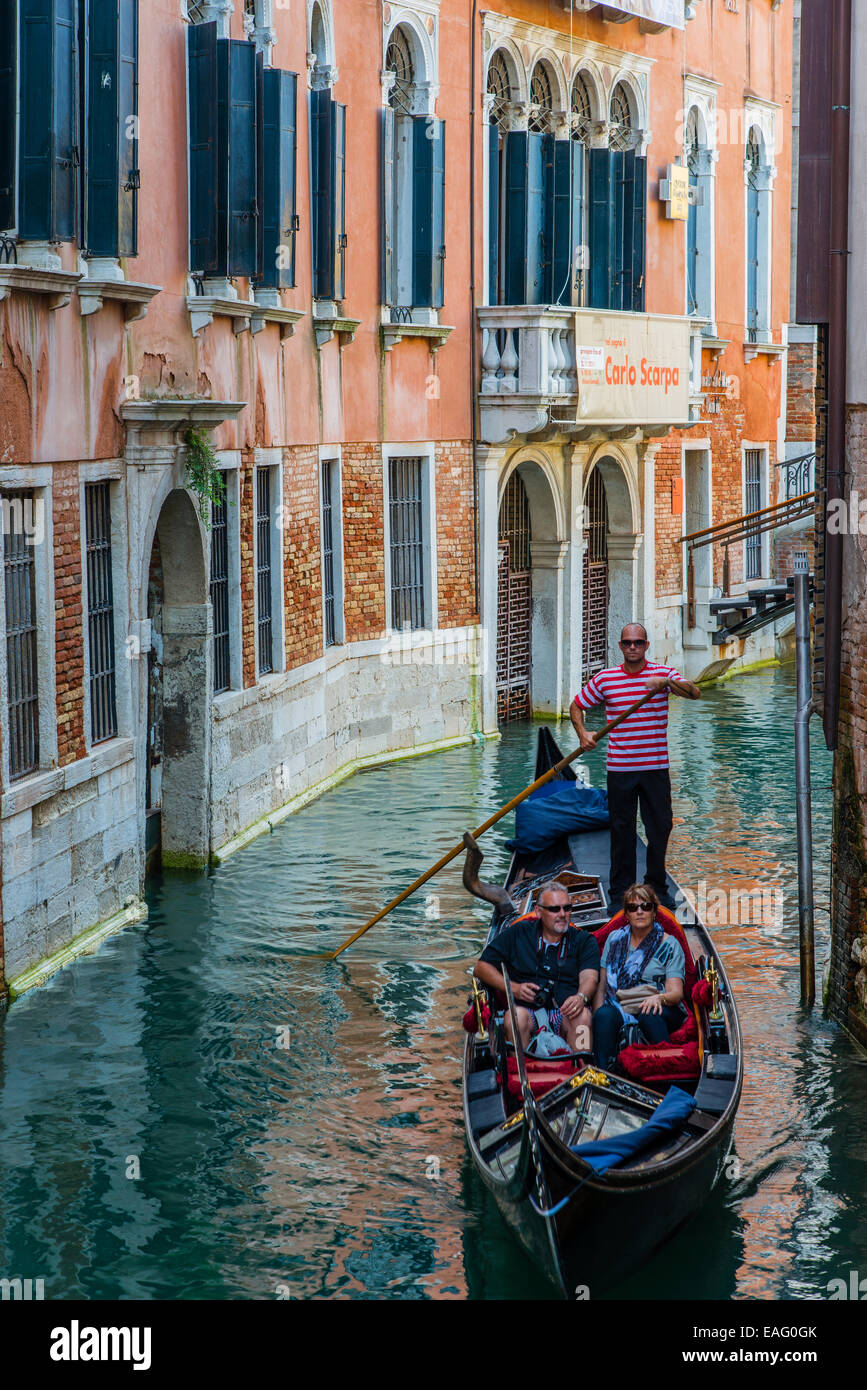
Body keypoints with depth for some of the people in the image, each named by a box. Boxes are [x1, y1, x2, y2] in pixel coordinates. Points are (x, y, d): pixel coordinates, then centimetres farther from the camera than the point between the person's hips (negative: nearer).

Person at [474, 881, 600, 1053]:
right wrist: (514, 988, -5)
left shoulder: (583, 940, 15)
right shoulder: (517, 934, 14)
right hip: (527, 1010, 0)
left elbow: (589, 977, -1)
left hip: (564, 1013, 0)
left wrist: (581, 997, -25)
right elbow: (481, 968, 12)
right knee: (515, 1017, -34)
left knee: (582, 1015, -33)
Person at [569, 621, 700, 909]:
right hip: (620, 768, 0)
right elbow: (576, 706, 13)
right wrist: (582, 734, -5)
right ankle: (620, 894, 12)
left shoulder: (663, 673, 1)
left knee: (660, 828, 5)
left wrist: (666, 681, -30)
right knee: (622, 831, 4)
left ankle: (657, 889, 19)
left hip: (655, 767, 0)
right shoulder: (604, 679, 4)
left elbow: (695, 693, -14)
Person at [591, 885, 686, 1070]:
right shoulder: (615, 939, 16)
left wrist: (659, 998, -29)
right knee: (604, 1015, -33)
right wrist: (597, 1015, -6)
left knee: (648, 1013, -37)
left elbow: (676, 992, -5)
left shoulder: (669, 944, 6)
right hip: (619, 1008, 2)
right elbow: (601, 985, 12)